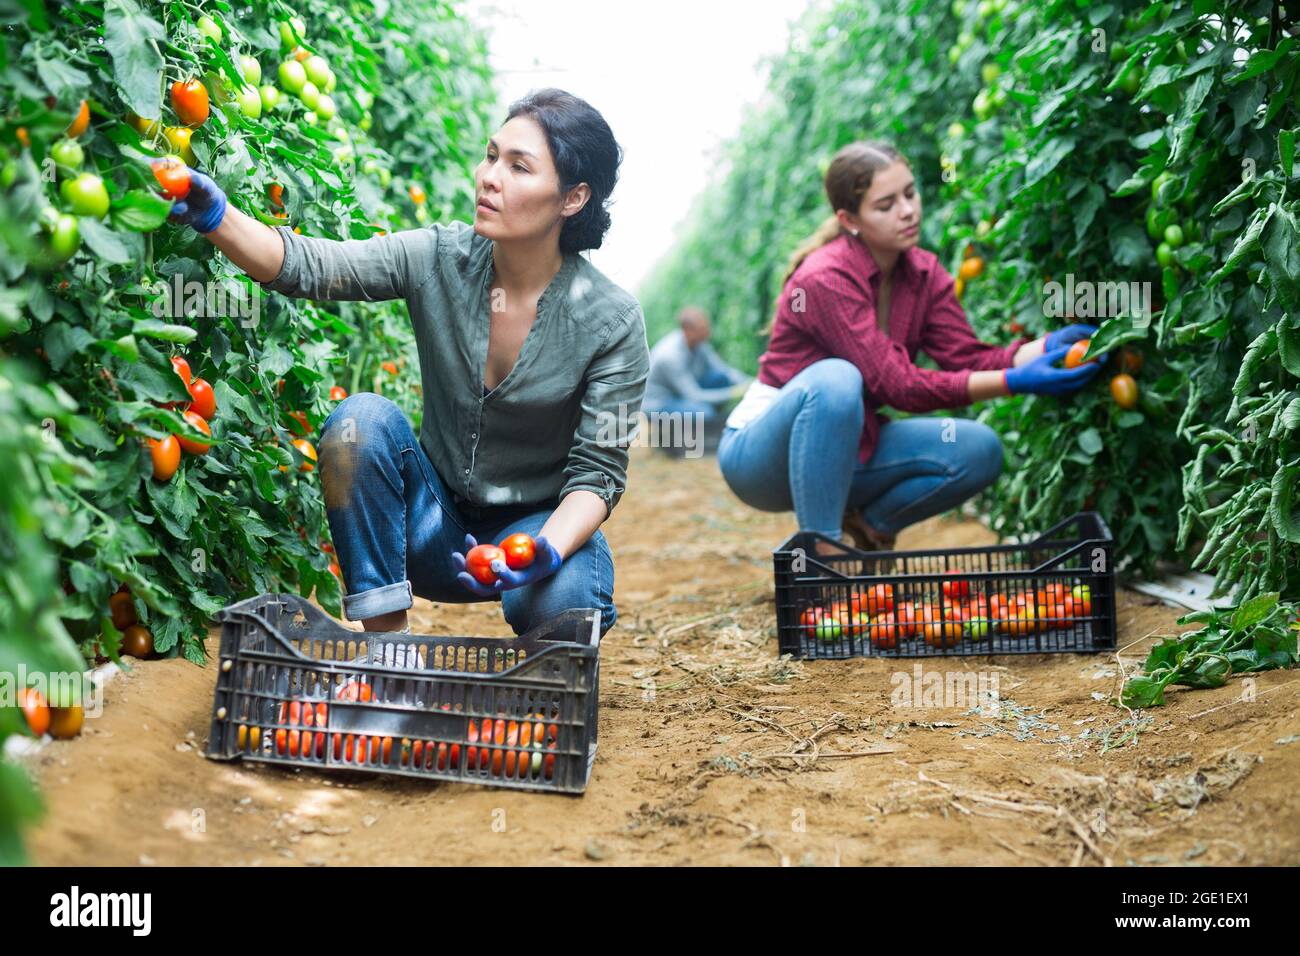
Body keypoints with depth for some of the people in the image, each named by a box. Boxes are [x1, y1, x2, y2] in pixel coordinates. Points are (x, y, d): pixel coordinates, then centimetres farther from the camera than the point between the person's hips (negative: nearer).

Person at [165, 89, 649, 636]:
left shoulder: (611, 323, -16)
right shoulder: (441, 259, -10)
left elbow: (599, 471, -15)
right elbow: (309, 266, -20)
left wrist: (549, 551, -35)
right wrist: (217, 219, -39)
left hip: (542, 524, -2)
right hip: (438, 522, 3)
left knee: (561, 600, -36)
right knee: (362, 419, -25)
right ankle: (387, 641, -19)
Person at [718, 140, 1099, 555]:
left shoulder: (923, 272, -1)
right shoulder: (824, 280, -25)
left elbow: (969, 359, -9)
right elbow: (898, 385, -30)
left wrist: (1047, 346, -27)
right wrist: (1014, 382, -35)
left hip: (845, 449, 7)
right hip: (762, 450, -7)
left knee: (978, 450, -12)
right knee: (835, 379, -37)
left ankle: (866, 528, 9)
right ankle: (820, 549, -26)